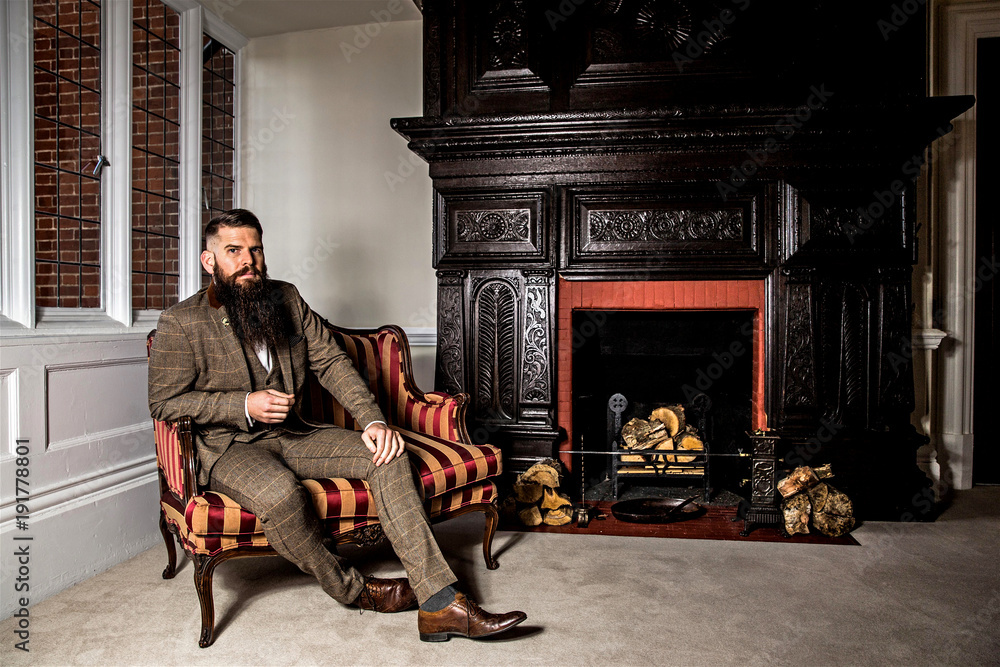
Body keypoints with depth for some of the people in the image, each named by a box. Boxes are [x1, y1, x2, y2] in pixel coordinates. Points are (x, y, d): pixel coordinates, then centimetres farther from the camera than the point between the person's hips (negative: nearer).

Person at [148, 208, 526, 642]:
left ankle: (439, 605, -20)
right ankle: (352, 589, -9)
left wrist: (373, 420, -11)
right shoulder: (180, 323, -4)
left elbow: (331, 362, 3)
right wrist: (244, 406, -19)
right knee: (278, 491, -38)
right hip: (227, 447, -4)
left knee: (385, 454, -18)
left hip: (292, 434, 5)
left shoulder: (286, 299, 8)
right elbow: (164, 402, -5)